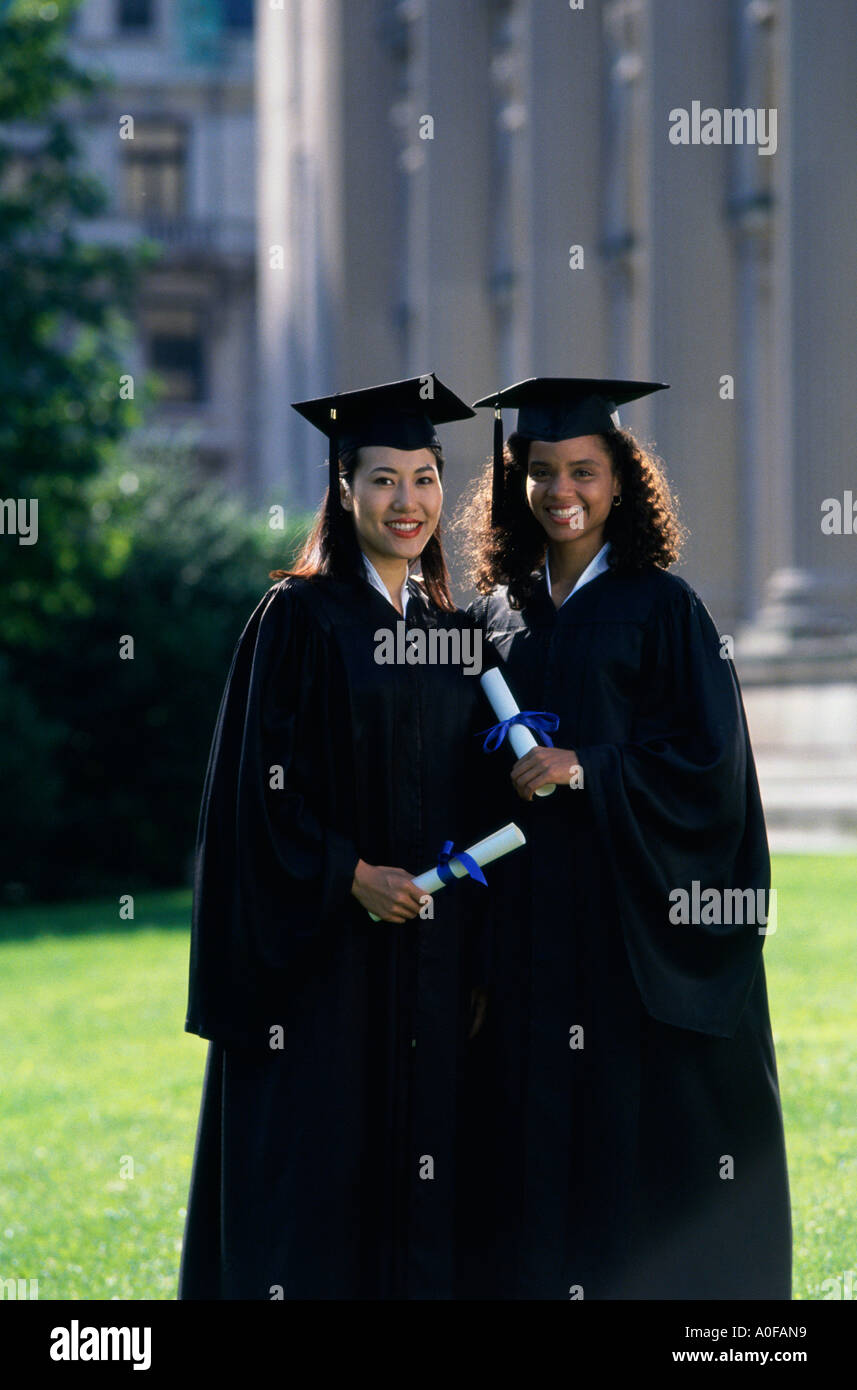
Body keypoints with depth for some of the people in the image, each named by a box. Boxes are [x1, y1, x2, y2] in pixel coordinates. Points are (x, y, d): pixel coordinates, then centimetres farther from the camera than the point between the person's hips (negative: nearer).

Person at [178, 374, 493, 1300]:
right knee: (312, 1169, -4)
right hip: (323, 957, -6)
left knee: (420, 1171, 6)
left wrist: (474, 961, 8)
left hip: (432, 962, 6)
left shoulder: (452, 632, 12)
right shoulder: (298, 617, -5)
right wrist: (349, 876, -20)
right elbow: (261, 783, -10)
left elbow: (470, 803, 14)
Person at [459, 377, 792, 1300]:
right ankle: (539, 1273, 9)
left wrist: (587, 770, -15)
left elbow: (709, 759, -8)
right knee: (538, 1117, 3)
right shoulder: (496, 616, 10)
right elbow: (471, 769, 15)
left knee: (636, 1113, -4)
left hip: (633, 909, -4)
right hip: (526, 909, 4)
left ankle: (648, 1277, 4)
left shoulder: (662, 609, -2)